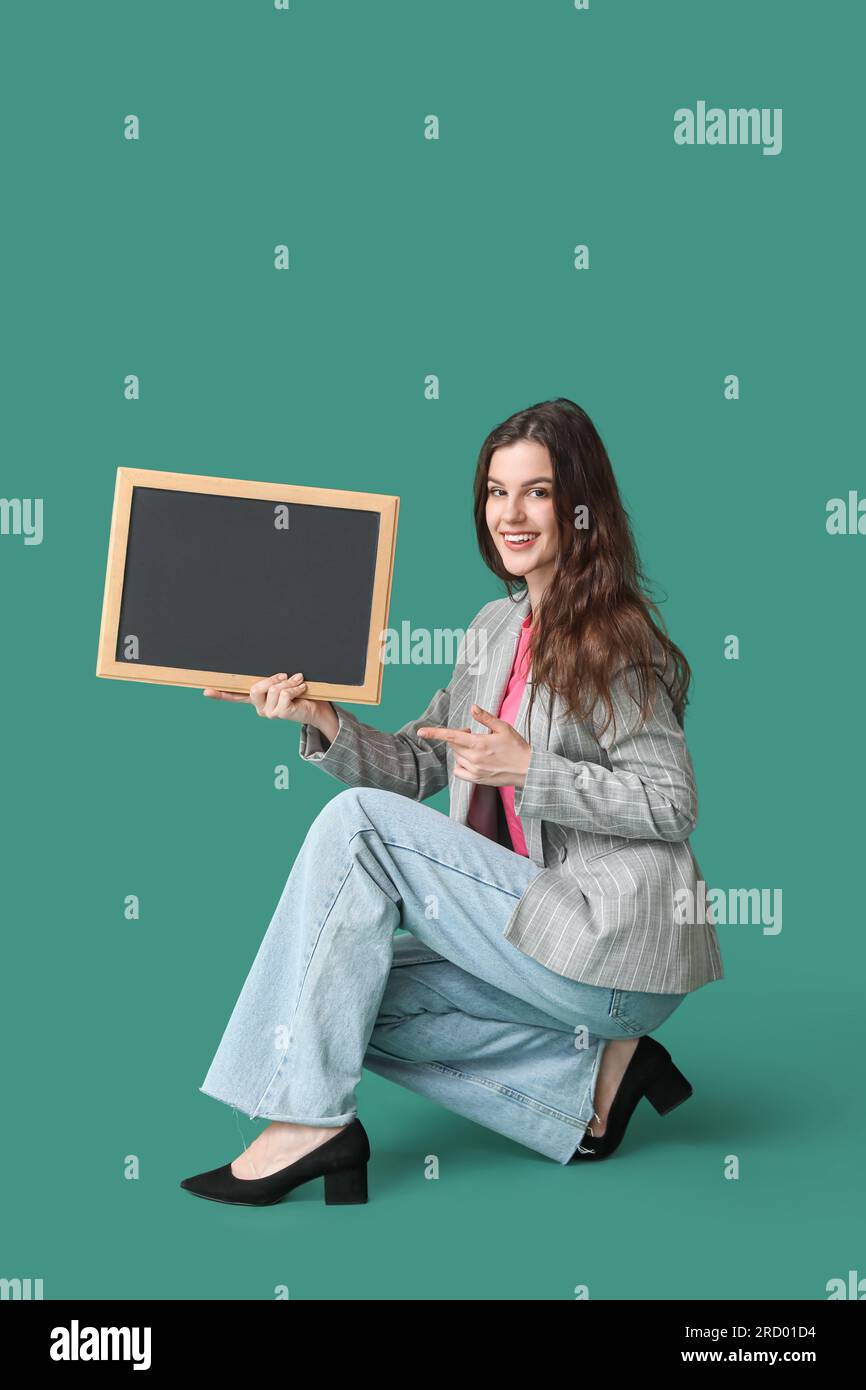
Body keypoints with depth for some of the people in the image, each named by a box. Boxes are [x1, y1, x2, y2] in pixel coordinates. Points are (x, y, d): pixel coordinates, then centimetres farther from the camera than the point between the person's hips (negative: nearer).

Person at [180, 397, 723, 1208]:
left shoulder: (618, 639, -9)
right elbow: (416, 766, 12)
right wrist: (323, 722, -5)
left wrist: (527, 768, -19)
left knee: (356, 822, -17)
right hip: (539, 927, 9)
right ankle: (586, 1079, 1)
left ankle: (308, 1120, -14)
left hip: (616, 949, -9)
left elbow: (671, 805, -13)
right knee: (350, 996, -1)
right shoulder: (495, 628, 14)